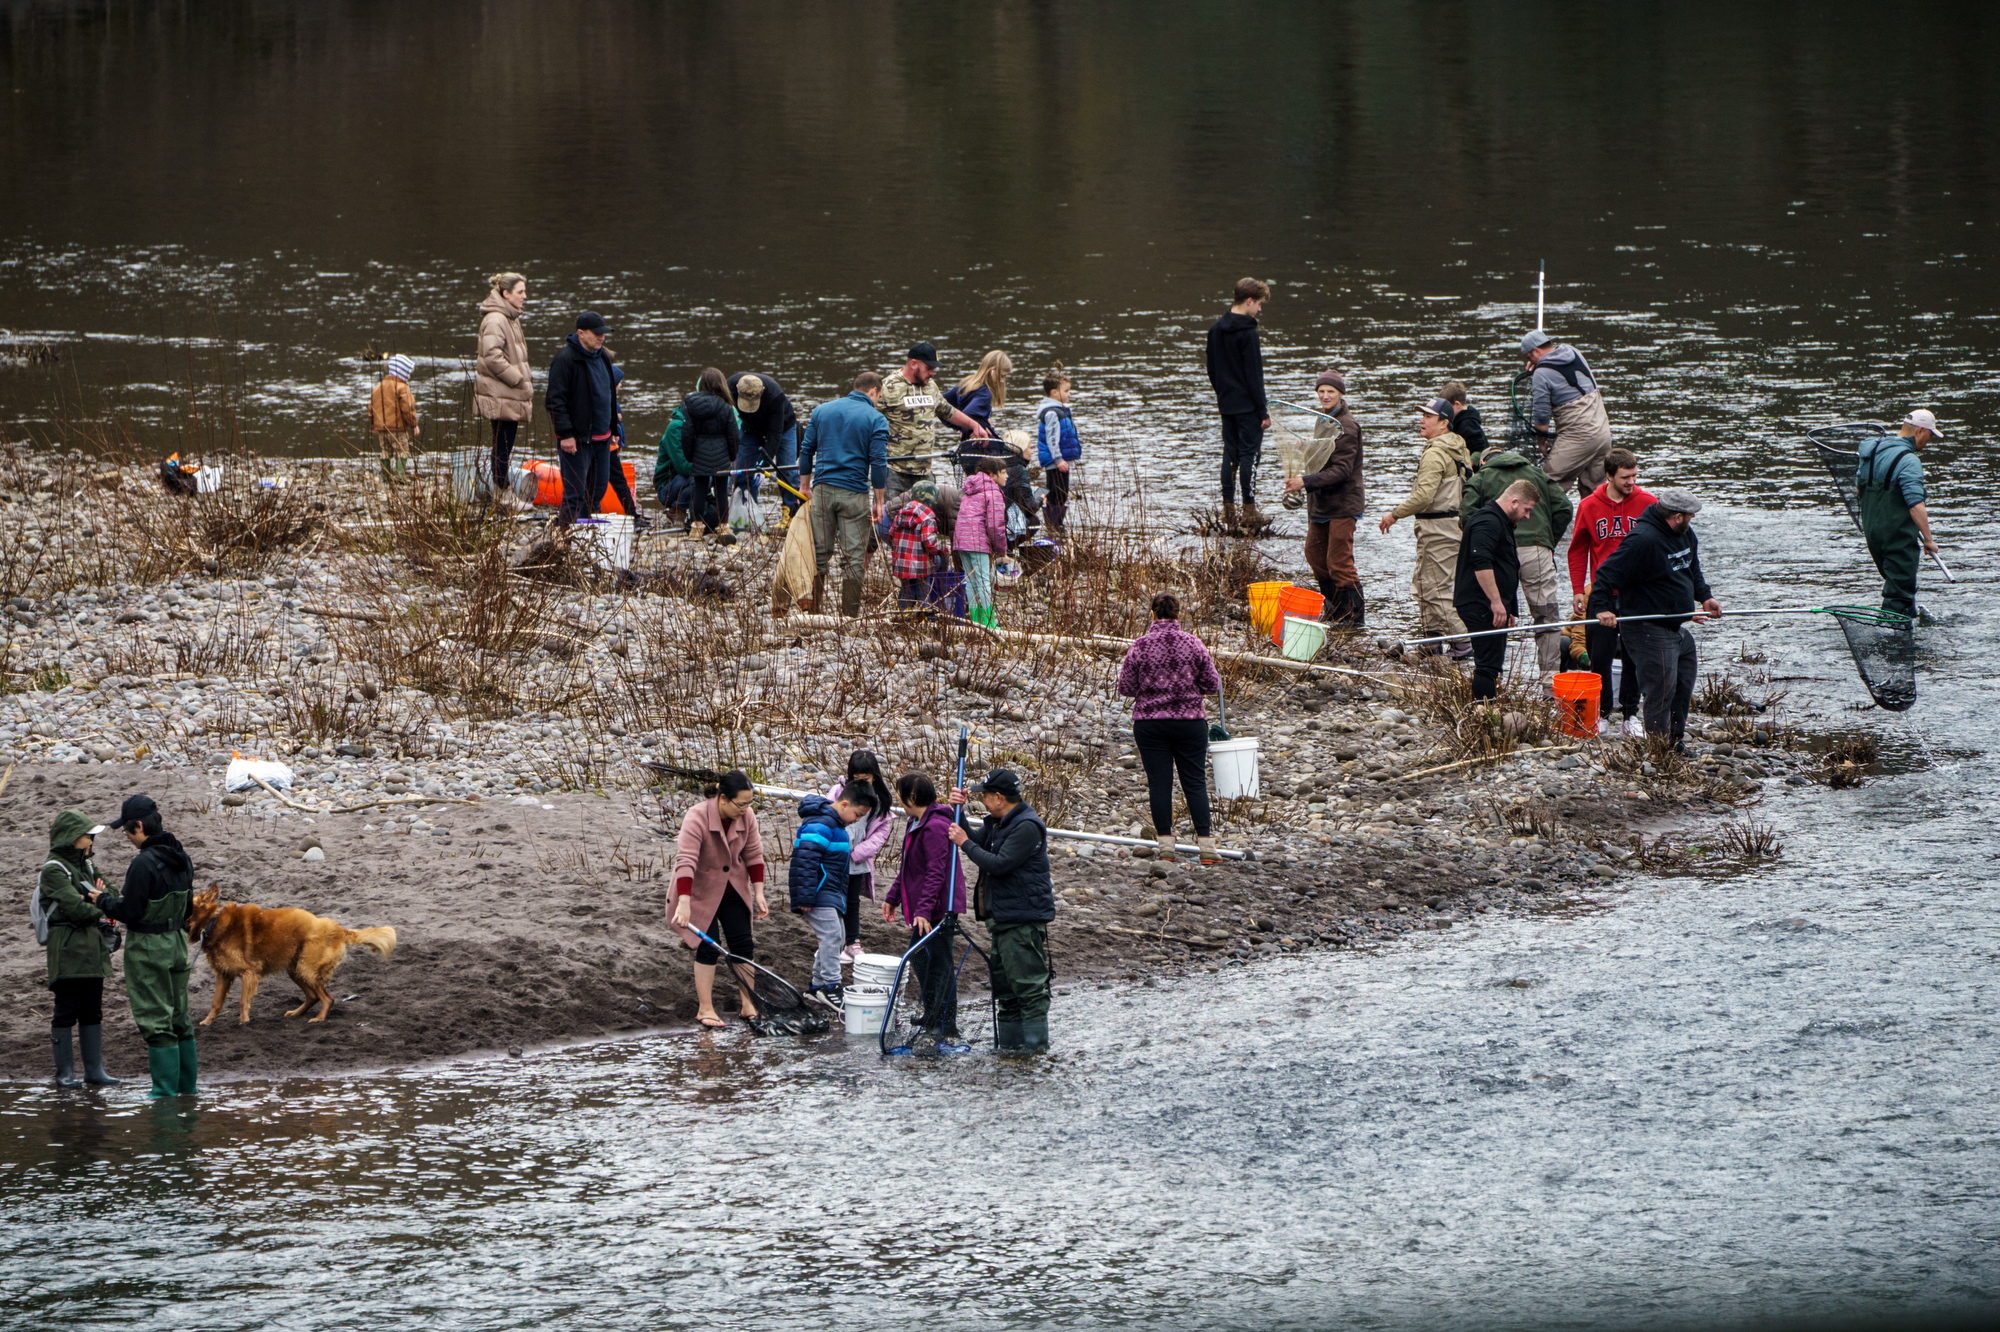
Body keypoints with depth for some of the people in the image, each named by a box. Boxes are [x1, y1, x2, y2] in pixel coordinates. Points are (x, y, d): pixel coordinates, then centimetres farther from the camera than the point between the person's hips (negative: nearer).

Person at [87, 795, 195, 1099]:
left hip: (148, 948, -8)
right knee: (178, 1017, 16)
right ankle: (186, 1085, 21)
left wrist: (103, 900, 0)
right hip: (177, 942, 8)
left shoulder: (144, 863, -21)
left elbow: (129, 911, -19)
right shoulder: (181, 858, 5)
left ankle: (165, 1088, -1)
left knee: (155, 1020, -2)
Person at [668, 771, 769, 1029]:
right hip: (700, 890, -5)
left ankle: (749, 1005, 10)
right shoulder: (696, 819, -28)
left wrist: (758, 894, -4)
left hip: (733, 889, 5)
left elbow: (753, 856, 0)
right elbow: (685, 862, -35)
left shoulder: (746, 817, -10)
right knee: (708, 947, -8)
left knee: (744, 944, 1)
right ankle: (705, 1009, 0)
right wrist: (684, 904, -42)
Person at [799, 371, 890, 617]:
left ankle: (814, 607, 10)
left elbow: (806, 450, 12)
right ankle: (850, 613, 2)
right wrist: (879, 502, -3)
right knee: (854, 556, 2)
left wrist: (804, 486, 20)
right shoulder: (875, 419, -3)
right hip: (854, 494, -4)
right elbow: (878, 462, -8)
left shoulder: (823, 411, 11)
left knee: (819, 552, 10)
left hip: (823, 489, 4)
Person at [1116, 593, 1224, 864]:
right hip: (1189, 720, 0)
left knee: (1159, 782, 4)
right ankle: (1206, 845, 0)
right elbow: (1213, 684, -1)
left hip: (1149, 721, 0)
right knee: (1195, 781, 5)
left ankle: (1166, 845, 1)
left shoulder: (1139, 646, -6)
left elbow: (1125, 687, -1)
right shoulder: (1192, 644, -5)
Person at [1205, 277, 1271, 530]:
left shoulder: (1215, 329, 7)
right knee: (1249, 452, -2)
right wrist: (1264, 411, -12)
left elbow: (1212, 370, 15)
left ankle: (1228, 510, 10)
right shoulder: (1247, 333, -16)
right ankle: (1249, 510, -1)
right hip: (1247, 404, -7)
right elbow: (1254, 375, -16)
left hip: (1226, 403, 7)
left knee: (1230, 452, 10)